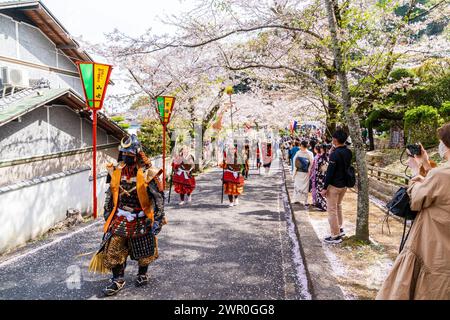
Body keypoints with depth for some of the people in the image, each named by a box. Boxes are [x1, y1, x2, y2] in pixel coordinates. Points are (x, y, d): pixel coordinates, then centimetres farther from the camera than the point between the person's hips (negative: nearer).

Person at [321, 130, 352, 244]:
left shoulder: (335, 154, -22)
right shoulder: (349, 152, 2)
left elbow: (330, 172, -21)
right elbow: (348, 167, 12)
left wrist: (325, 188, -16)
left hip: (334, 185, -8)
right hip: (344, 184, 8)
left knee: (332, 210, 1)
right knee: (338, 206, 25)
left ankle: (336, 236, 6)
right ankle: (340, 229, 33)